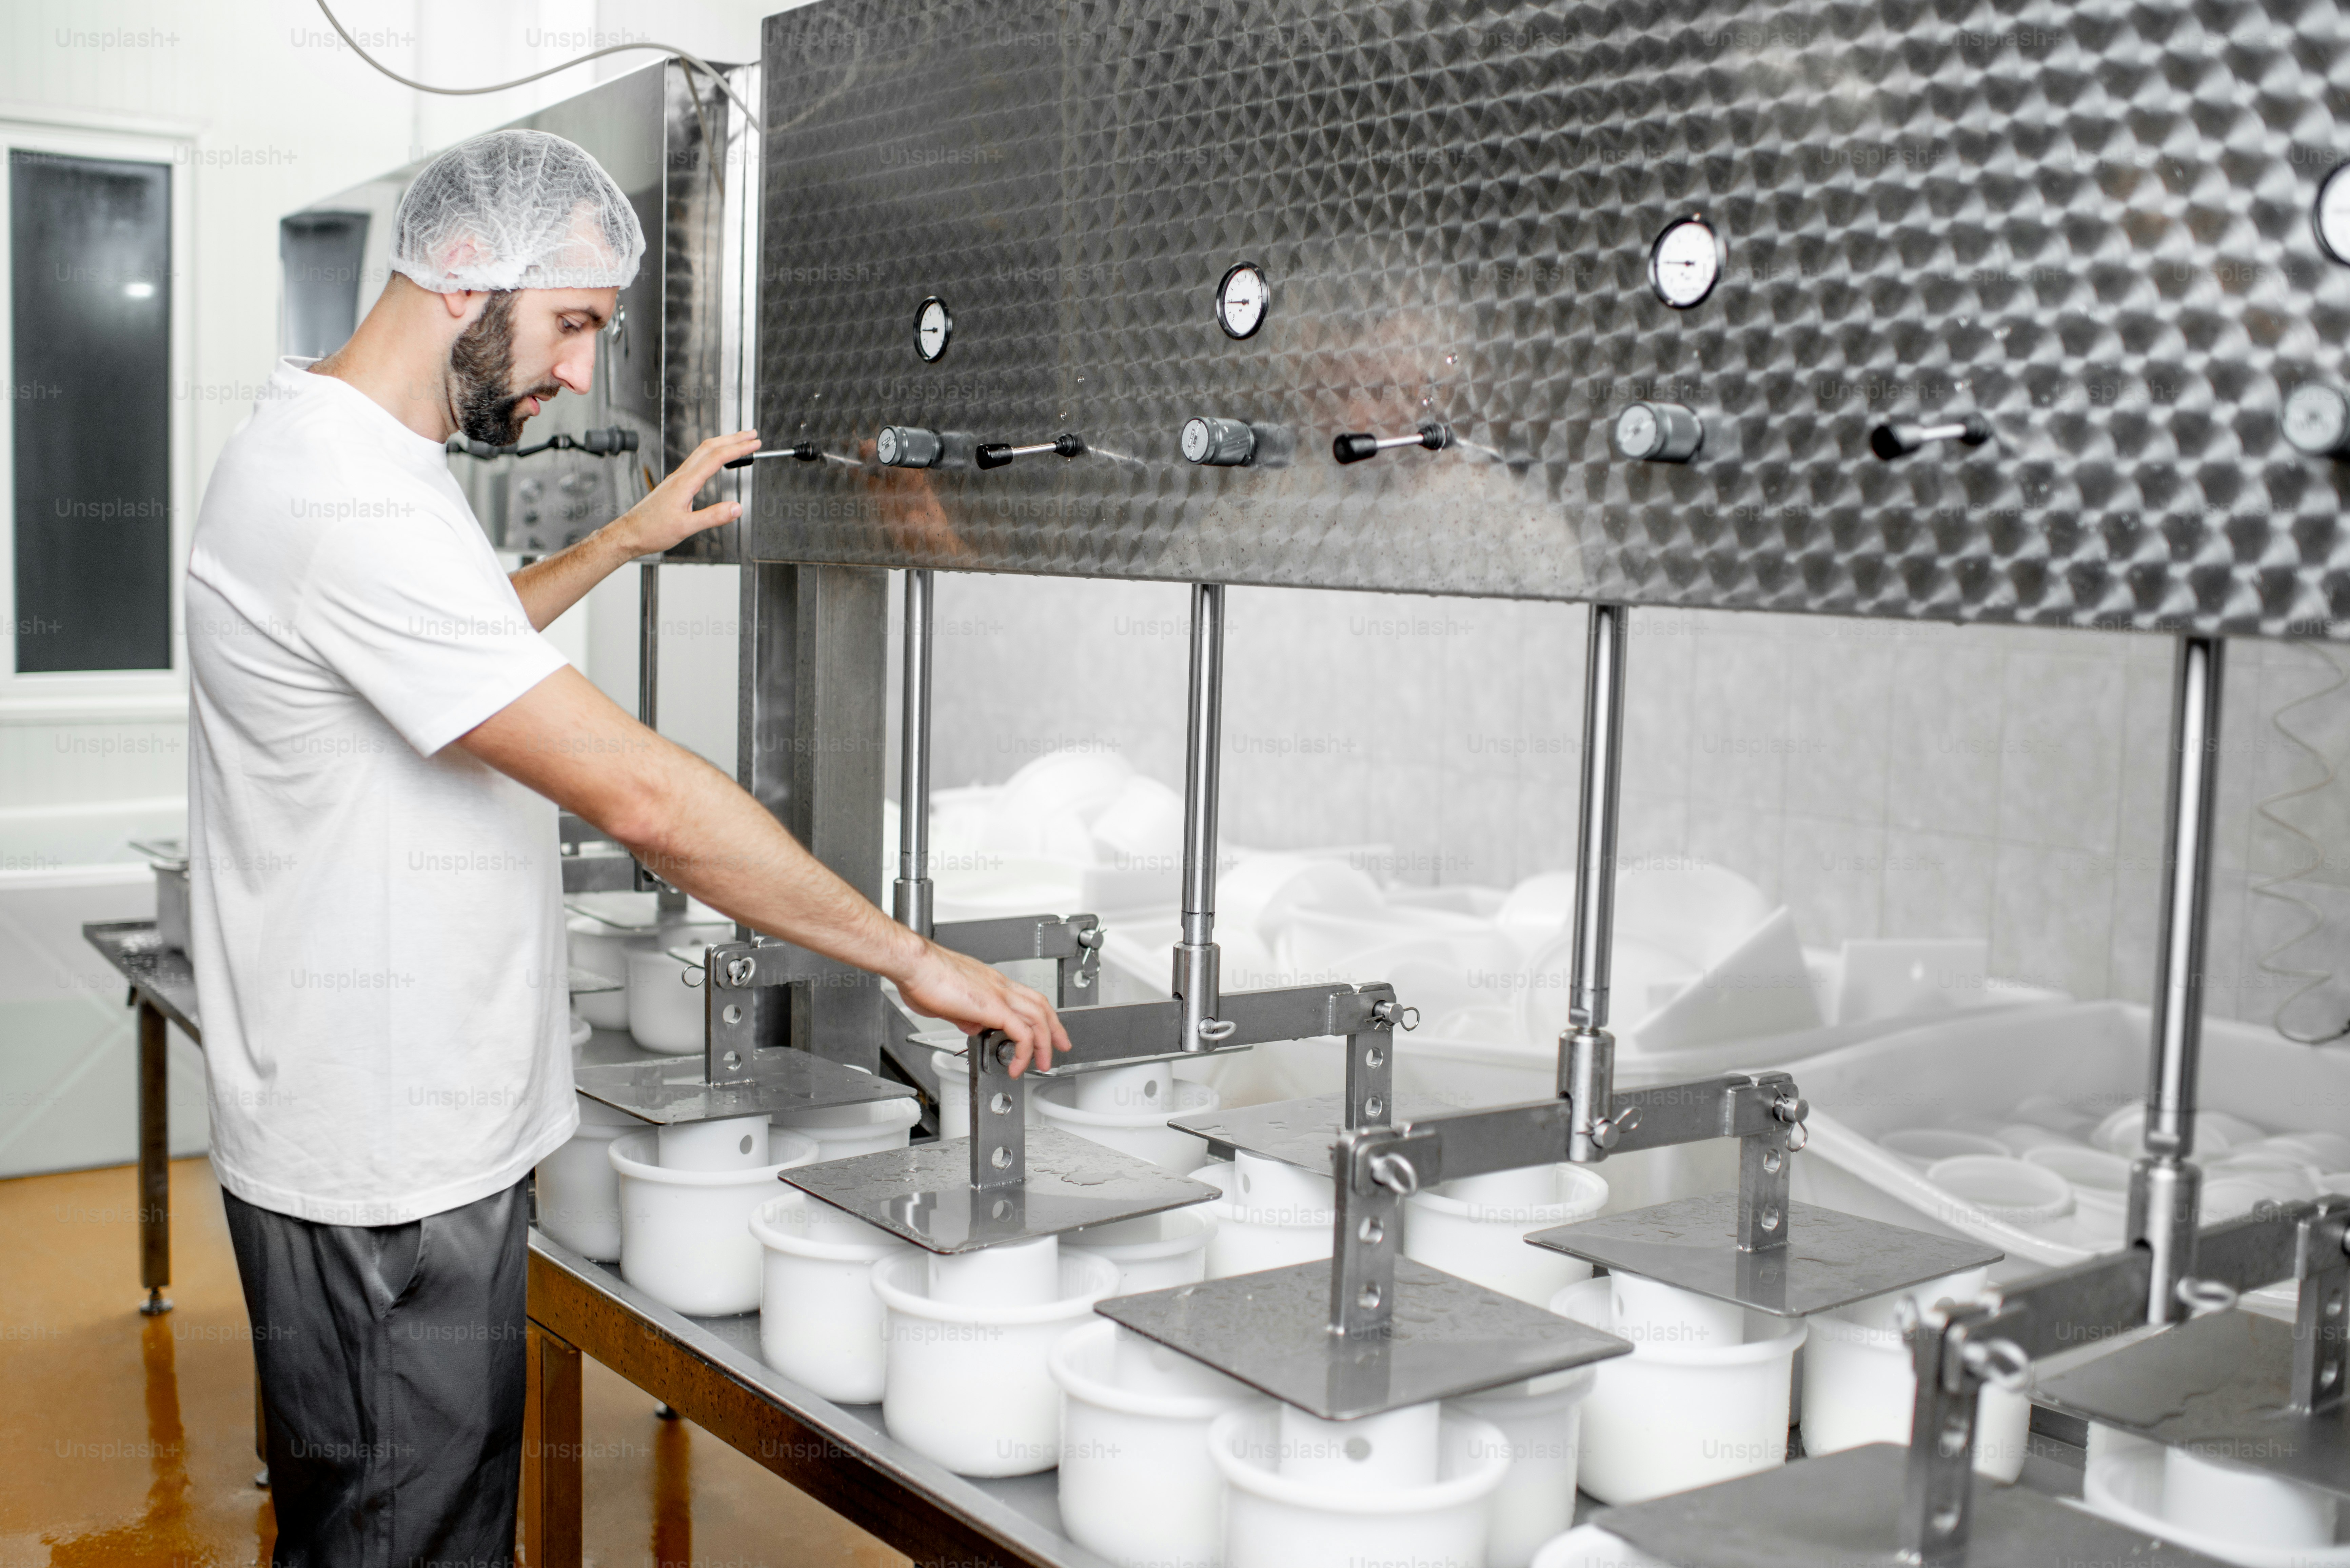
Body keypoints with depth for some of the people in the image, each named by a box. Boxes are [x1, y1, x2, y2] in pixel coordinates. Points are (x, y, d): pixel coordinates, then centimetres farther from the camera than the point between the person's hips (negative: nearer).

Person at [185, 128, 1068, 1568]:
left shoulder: (323, 449, 11)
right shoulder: (357, 504, -25)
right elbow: (643, 796, -29)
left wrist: (624, 542, 25)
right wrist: (914, 957, -23)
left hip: (403, 1135, 10)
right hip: (390, 1176, -10)